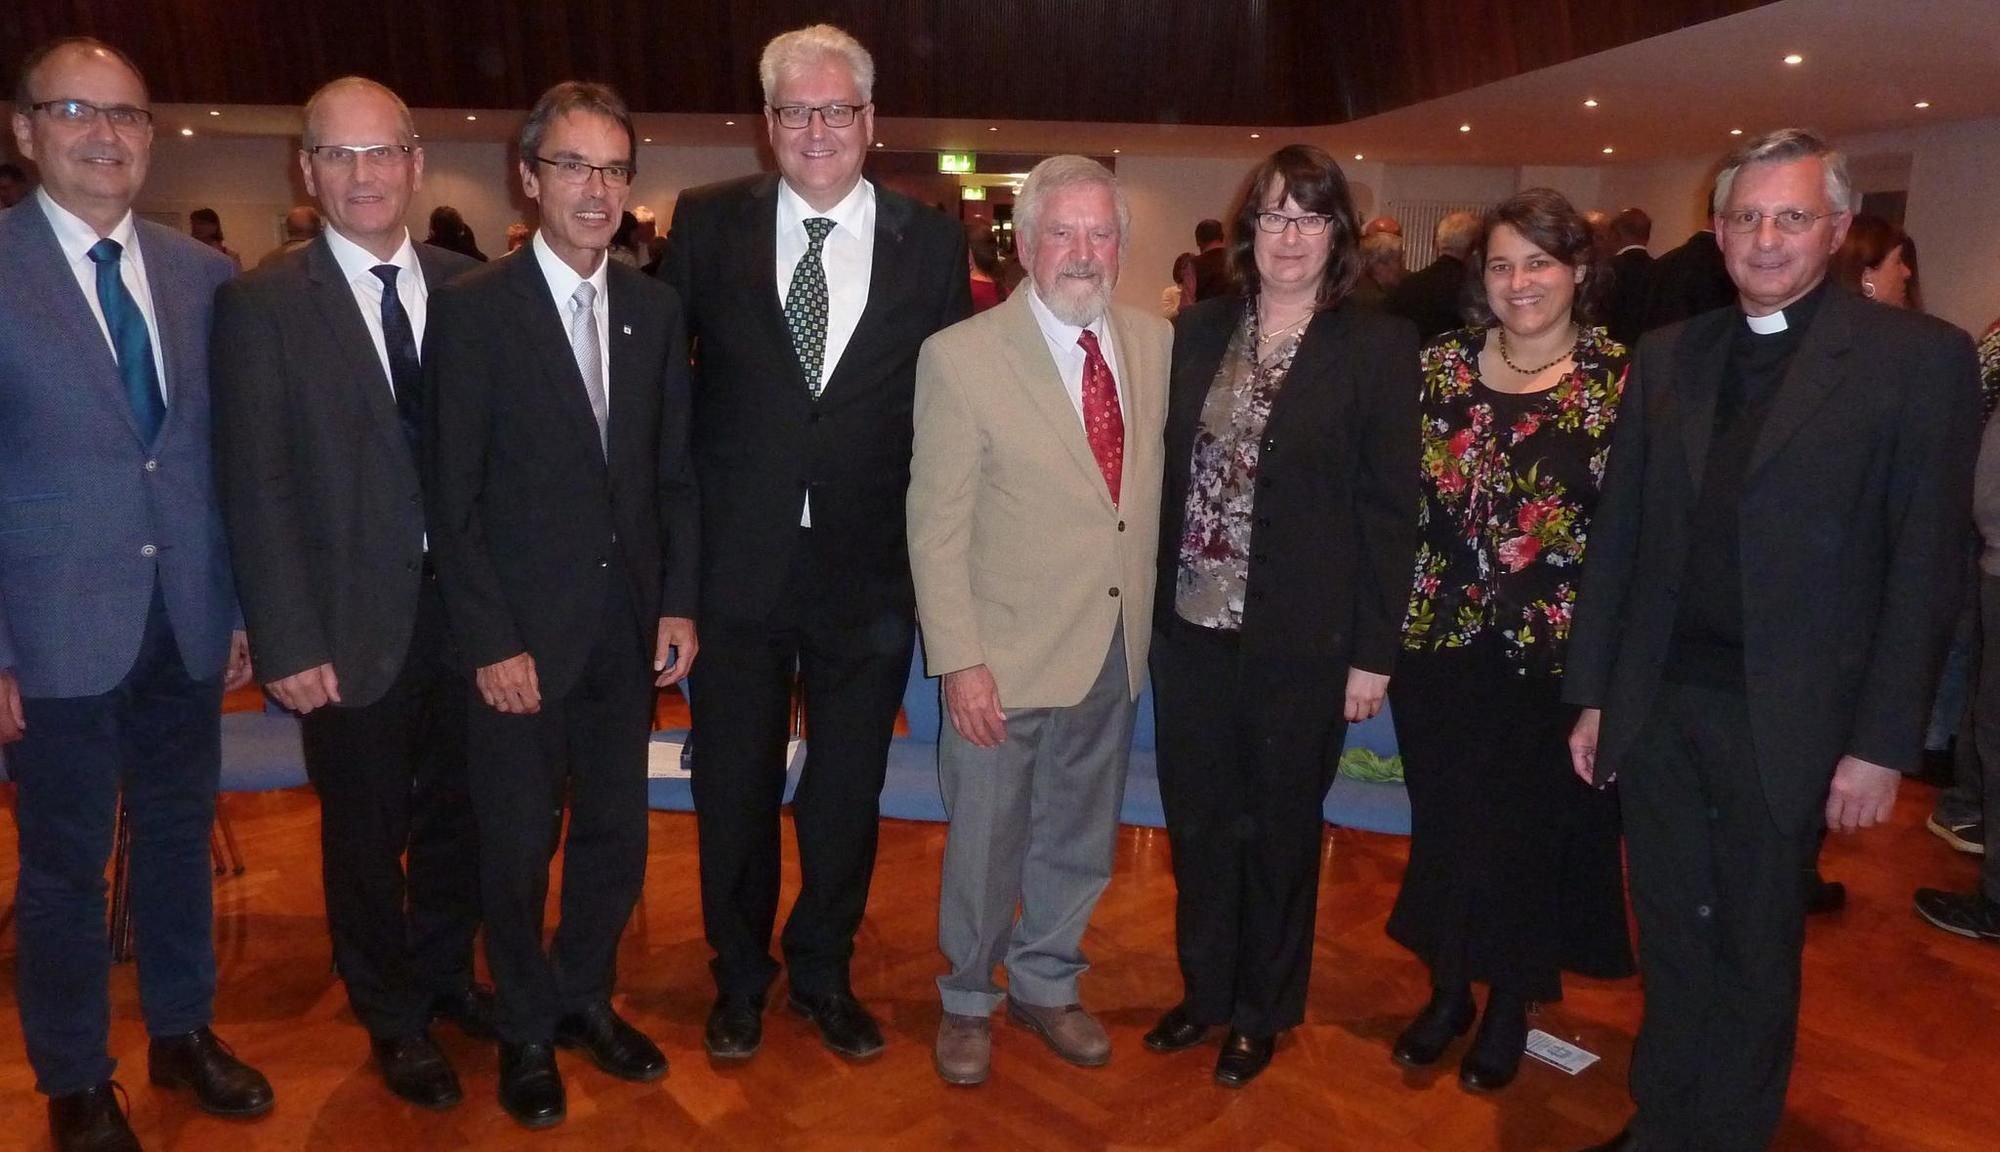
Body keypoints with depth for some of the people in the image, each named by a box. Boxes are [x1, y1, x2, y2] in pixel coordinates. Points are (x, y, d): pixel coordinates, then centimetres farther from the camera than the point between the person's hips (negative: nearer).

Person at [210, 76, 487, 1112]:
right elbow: (257, 488, -9)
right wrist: (289, 643, -12)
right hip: (354, 623, -2)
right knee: (366, 834, 14)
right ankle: (394, 1018, 36)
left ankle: (444, 974, 43)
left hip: (466, 602, 3)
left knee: (456, 815, 18)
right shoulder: (260, 304, -7)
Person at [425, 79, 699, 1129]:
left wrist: (679, 602, 1)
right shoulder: (472, 307, -8)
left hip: (628, 630, 4)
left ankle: (586, 999, 38)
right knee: (519, 849, 11)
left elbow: (675, 471, 8)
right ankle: (527, 1031, 33)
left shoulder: (655, 307, 5)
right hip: (522, 636, -4)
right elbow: (452, 498, -9)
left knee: (616, 837, 14)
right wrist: (491, 643, -12)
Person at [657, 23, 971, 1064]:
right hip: (737, 561, 0)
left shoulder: (932, 240, 0)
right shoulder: (708, 223, 0)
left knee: (847, 793, 15)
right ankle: (739, 980, 38)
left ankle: (823, 974, 38)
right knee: (735, 789, 14)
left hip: (870, 569, 0)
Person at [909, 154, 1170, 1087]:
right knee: (985, 841, 12)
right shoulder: (961, 355, -12)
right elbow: (936, 525, -12)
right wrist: (960, 661, -16)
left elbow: (1153, 488, 7)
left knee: (1081, 838, 19)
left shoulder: (1154, 342, 2)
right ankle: (967, 1001, 36)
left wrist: (1150, 620, 3)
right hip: (1006, 654, -4)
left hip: (1117, 647, 5)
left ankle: (1045, 985, 42)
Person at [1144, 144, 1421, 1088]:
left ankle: (1263, 1009, 35)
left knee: (1279, 828, 14)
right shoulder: (1198, 331, 5)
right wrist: (1151, 601, 1)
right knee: (1197, 818, 14)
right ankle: (1204, 988, 37)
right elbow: (1167, 471, 5)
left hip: (1301, 638, -3)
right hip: (1190, 624, 3)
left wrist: (1373, 652, -8)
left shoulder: (1378, 345, -5)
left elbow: (1389, 507, -6)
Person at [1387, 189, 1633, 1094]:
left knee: (1534, 830, 12)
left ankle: (1510, 1008, 34)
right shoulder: (1439, 365, 2)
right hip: (1441, 644, 2)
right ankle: (1448, 990, 35)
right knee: (1445, 822, 13)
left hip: (1556, 654, -2)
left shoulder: (1622, 380, -5)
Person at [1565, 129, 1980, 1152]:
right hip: (1656, 707, 3)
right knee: (1671, 942, 16)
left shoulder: (1919, 357, -5)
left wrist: (1882, 742, -10)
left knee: (1755, 952, 13)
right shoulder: (1666, 356, 6)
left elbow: (1924, 567, -7)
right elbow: (1616, 534, 7)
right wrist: (1591, 694, 6)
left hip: (1785, 719, -3)